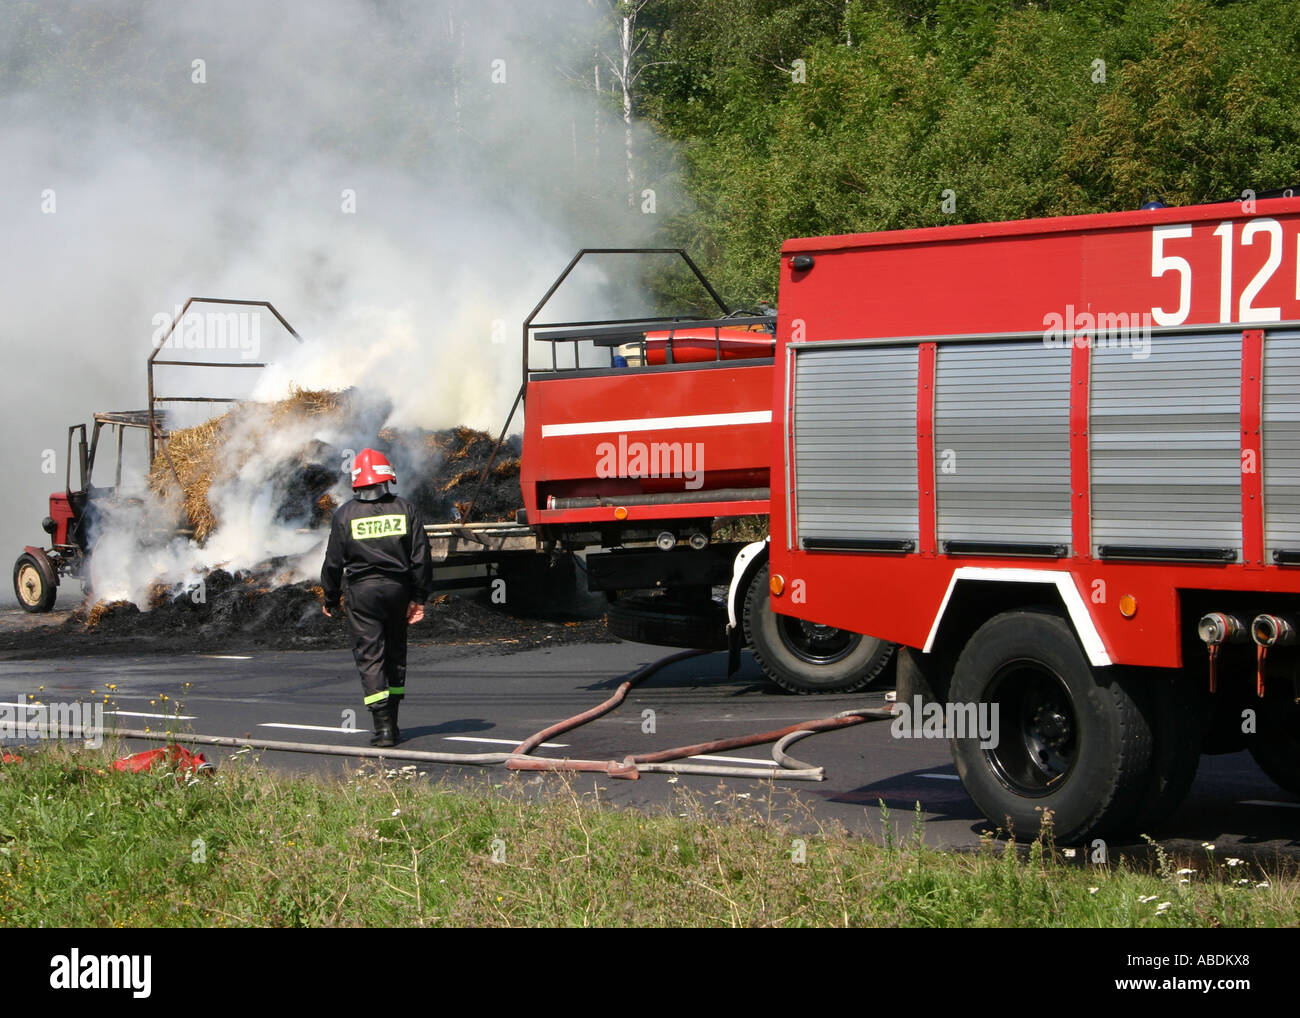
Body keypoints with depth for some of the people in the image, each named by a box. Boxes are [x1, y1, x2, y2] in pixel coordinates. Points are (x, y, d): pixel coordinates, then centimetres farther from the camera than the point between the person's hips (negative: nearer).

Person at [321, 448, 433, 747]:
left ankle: (383, 726, -11)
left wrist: (330, 599, 13)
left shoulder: (345, 514, -3)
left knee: (370, 657, -2)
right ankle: (392, 722, 19)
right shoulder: (405, 509, 2)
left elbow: (333, 562, 1)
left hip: (362, 590, -2)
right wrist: (419, 598, 7)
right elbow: (421, 556, 1)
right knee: (396, 655, 15)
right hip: (397, 588, 2)